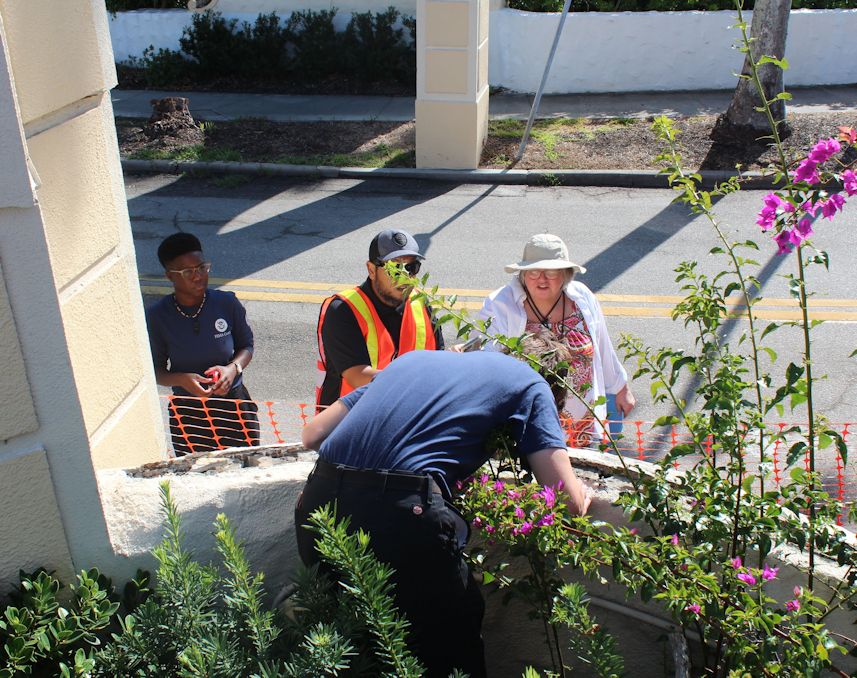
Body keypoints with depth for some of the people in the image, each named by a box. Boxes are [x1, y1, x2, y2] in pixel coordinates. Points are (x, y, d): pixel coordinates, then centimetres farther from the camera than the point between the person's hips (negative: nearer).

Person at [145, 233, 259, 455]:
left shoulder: (227, 303, -11)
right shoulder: (157, 316, -12)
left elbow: (246, 345, 3)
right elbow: (155, 370, -3)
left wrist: (233, 368, -17)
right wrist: (181, 379, -24)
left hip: (234, 404, 1)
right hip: (187, 413, 0)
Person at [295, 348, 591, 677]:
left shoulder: (413, 357, 28)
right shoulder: (528, 382, 15)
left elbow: (312, 434, 23)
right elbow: (569, 502, 6)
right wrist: (579, 491, 29)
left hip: (319, 501, 5)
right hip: (403, 511, -5)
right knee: (452, 650, 21)